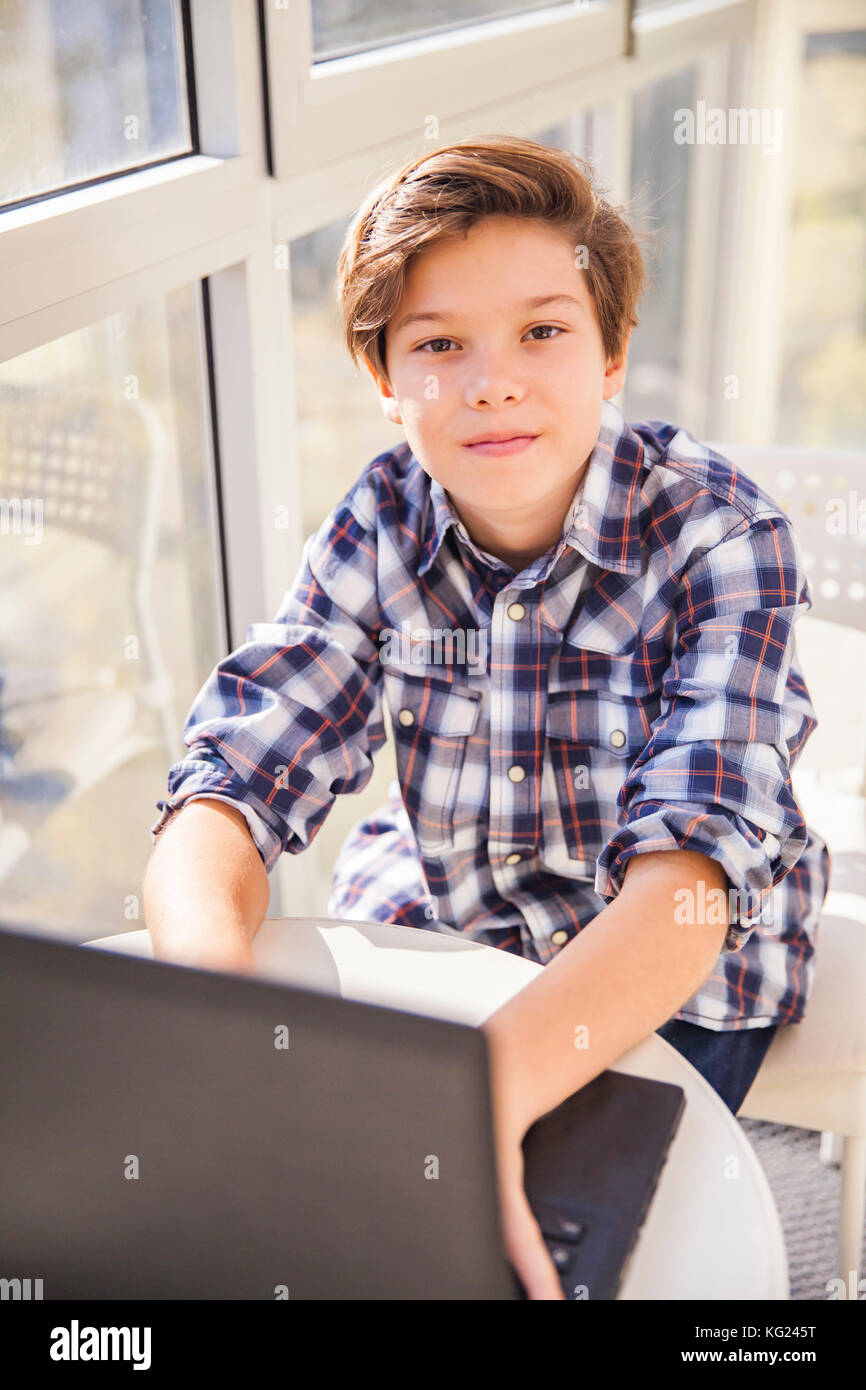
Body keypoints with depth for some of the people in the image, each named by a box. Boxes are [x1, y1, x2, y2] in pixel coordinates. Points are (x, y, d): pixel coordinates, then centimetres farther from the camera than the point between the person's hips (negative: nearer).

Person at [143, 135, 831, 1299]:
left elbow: (695, 857, -33)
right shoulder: (380, 527, -10)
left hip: (673, 973, -2)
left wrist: (486, 1086, -51)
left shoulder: (720, 535, -20)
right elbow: (233, 782, -17)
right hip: (429, 931, 3)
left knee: (568, 1243, -19)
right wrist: (219, 1009, -41)